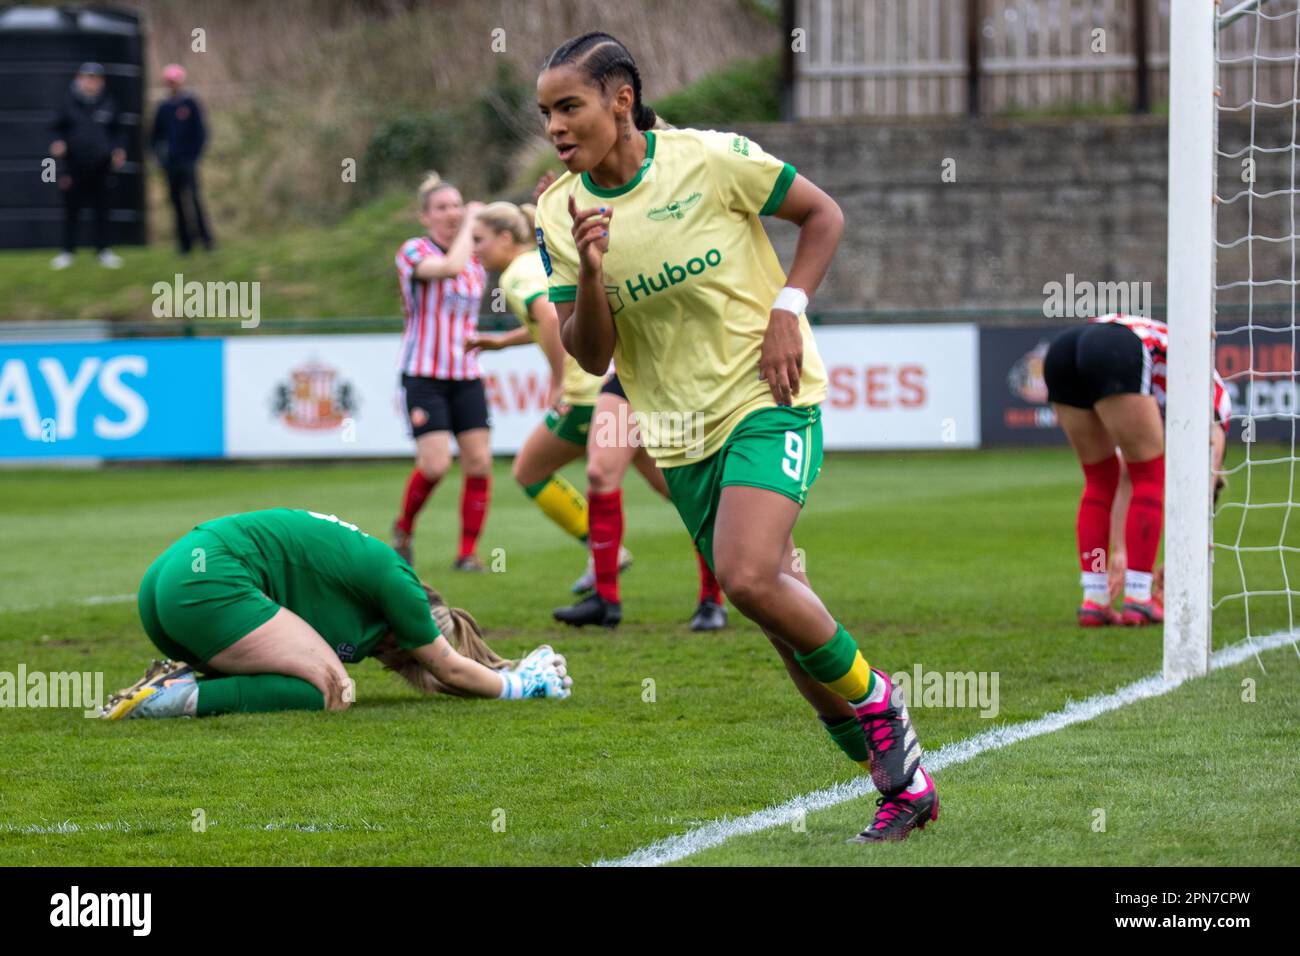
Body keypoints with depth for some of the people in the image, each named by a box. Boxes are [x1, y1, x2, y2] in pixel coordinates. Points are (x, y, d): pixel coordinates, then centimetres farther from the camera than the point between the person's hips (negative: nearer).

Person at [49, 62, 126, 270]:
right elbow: (58, 129, 7)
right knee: (71, 209, 3)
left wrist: (118, 149, -2)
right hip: (74, 166, -1)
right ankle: (67, 251, 11)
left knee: (101, 210, 7)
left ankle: (103, 249, 16)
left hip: (100, 167, 1)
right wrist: (58, 143, -13)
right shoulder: (69, 103, 0)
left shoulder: (108, 103, 4)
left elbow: (118, 131, 14)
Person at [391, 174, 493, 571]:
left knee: (479, 461, -6)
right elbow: (450, 267, -28)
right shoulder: (413, 251, -8)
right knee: (436, 464, -15)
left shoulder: (475, 262, 12)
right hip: (424, 375, -6)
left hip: (466, 376, 6)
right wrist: (470, 224, -16)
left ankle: (467, 553, 2)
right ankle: (404, 528, 12)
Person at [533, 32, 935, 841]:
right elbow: (590, 357, -2)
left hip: (768, 397, -5)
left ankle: (875, 699, 1)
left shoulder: (710, 159, -11)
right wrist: (590, 275, -20)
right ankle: (902, 780, 20)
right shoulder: (561, 214, -1)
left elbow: (823, 214, 2)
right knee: (786, 611, 6)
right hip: (681, 432, 5)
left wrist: (787, 310, -10)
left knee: (749, 578, -25)